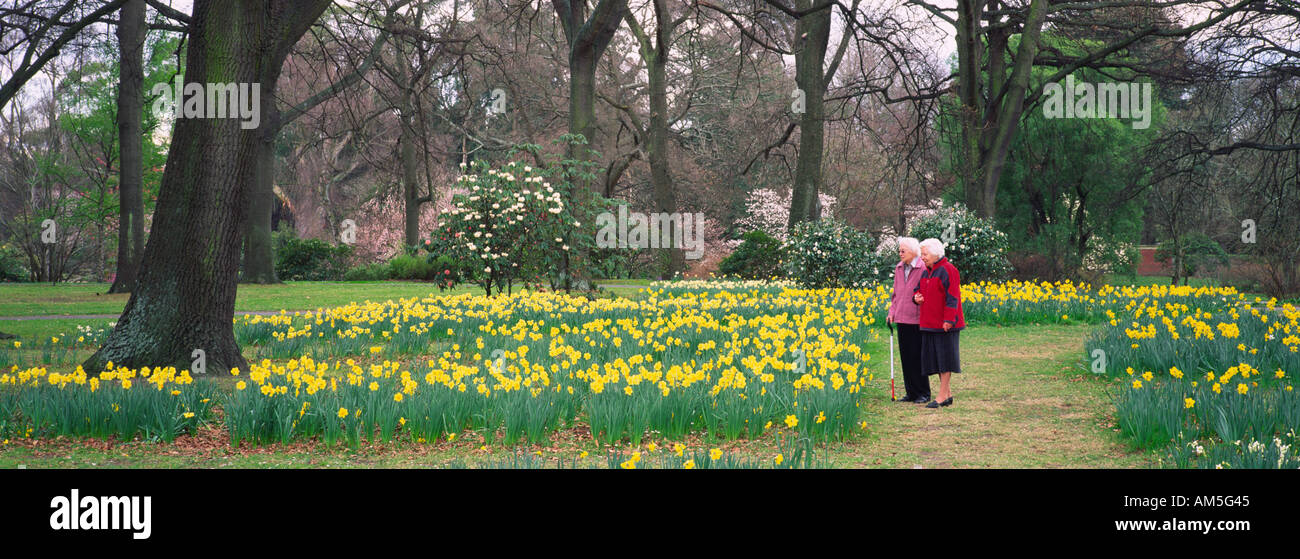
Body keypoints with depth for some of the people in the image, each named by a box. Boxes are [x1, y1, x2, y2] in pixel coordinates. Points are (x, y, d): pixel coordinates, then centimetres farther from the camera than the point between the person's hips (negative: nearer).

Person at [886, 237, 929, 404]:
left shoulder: (923, 268, -10)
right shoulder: (899, 269, 12)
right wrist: (892, 311, 9)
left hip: (917, 320, -7)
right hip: (901, 319, 7)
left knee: (917, 356, -1)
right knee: (905, 356, 9)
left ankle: (923, 393, 8)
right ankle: (910, 392, 17)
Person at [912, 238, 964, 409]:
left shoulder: (947, 270, -12)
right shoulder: (926, 272, 15)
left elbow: (952, 297, -16)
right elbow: (920, 290, 26)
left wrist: (948, 320, -21)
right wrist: (916, 297, 2)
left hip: (944, 324, -9)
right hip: (929, 323, 9)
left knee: (944, 356, -5)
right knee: (935, 357, 10)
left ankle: (942, 395, -3)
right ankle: (948, 394, 16)